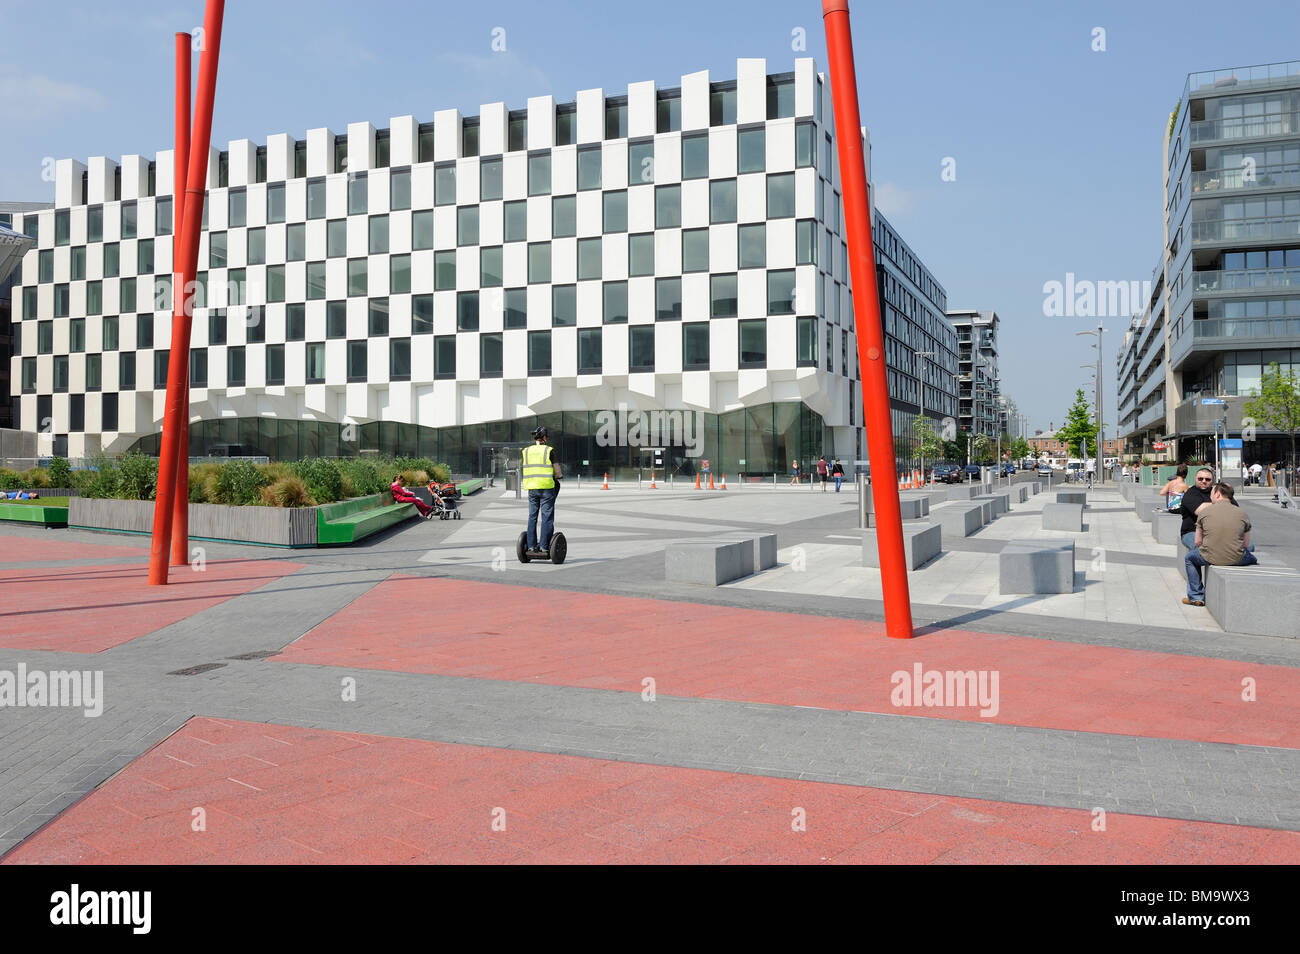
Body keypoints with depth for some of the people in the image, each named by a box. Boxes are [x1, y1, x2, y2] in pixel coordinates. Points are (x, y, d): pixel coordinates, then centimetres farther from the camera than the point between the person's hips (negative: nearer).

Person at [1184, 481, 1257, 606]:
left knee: (1189, 558, 31)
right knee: (1252, 559, 34)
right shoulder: (1242, 513, 3)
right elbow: (1246, 545, 7)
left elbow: (1197, 542, 4)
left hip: (1209, 557, -1)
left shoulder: (1204, 511, 0)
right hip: (1237, 559, 1)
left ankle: (1196, 597, 28)